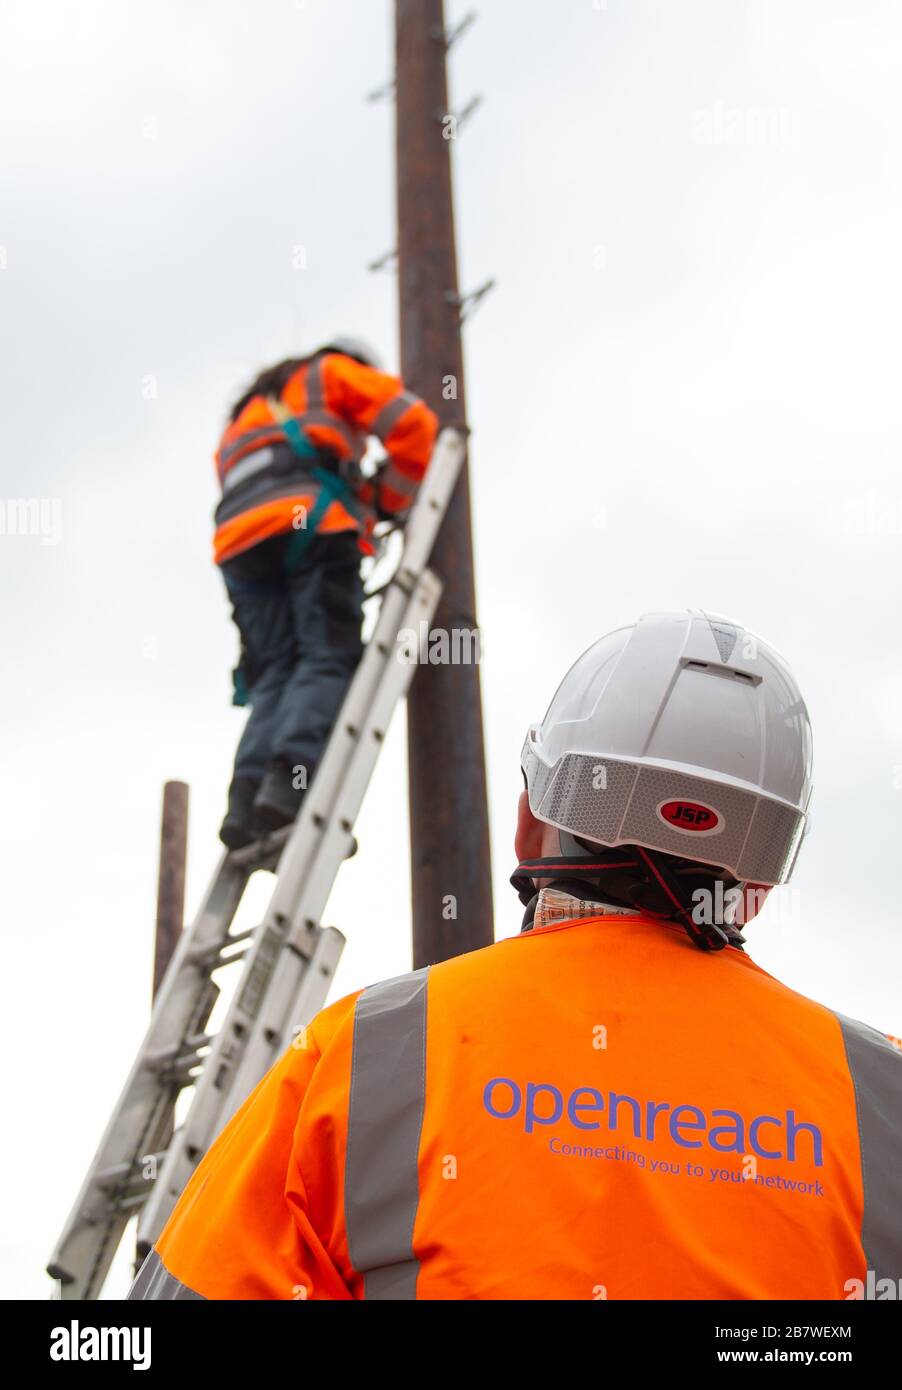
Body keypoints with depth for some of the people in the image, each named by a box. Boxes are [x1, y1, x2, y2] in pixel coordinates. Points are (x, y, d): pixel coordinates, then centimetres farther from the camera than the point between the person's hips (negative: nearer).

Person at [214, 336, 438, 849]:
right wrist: (392, 502, 20)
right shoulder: (333, 373, 24)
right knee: (329, 659, -14)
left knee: (275, 673, -1)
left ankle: (247, 796, -22)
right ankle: (291, 782, -36)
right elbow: (411, 423, 11)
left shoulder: (245, 415, 42)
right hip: (313, 523, -6)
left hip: (242, 543, 6)